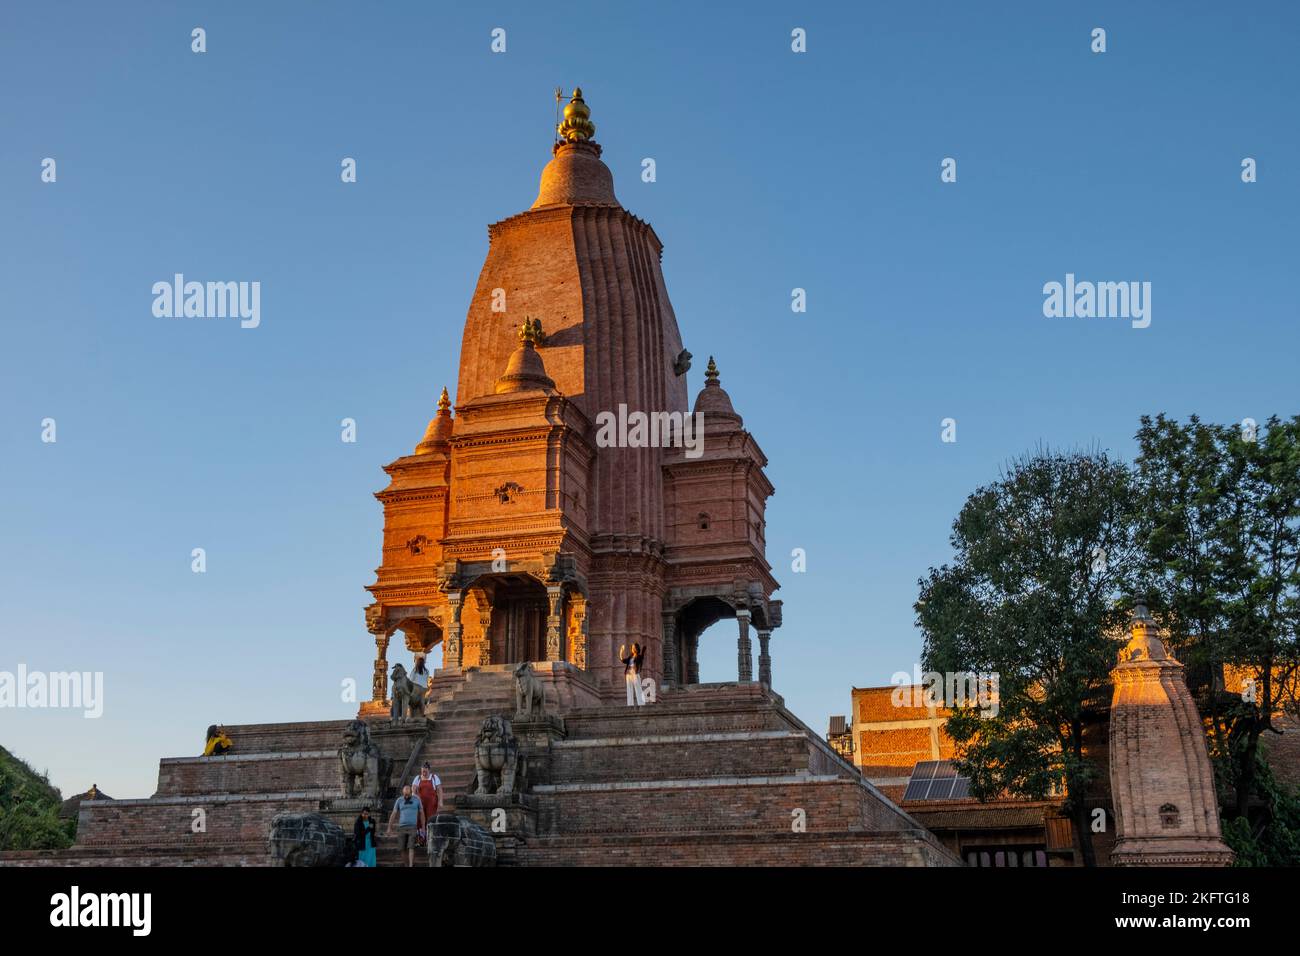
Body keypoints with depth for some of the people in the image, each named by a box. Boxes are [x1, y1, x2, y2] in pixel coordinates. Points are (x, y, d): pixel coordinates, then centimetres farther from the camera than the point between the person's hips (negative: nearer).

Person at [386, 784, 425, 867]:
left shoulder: (416, 799, 3)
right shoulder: (399, 800, 5)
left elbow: (421, 813, 8)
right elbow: (393, 814, 7)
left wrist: (423, 827, 6)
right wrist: (389, 828, 3)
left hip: (413, 827, -2)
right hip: (402, 827, 2)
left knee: (411, 847, -13)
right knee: (402, 848, 3)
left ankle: (411, 866, -18)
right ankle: (408, 864, 20)